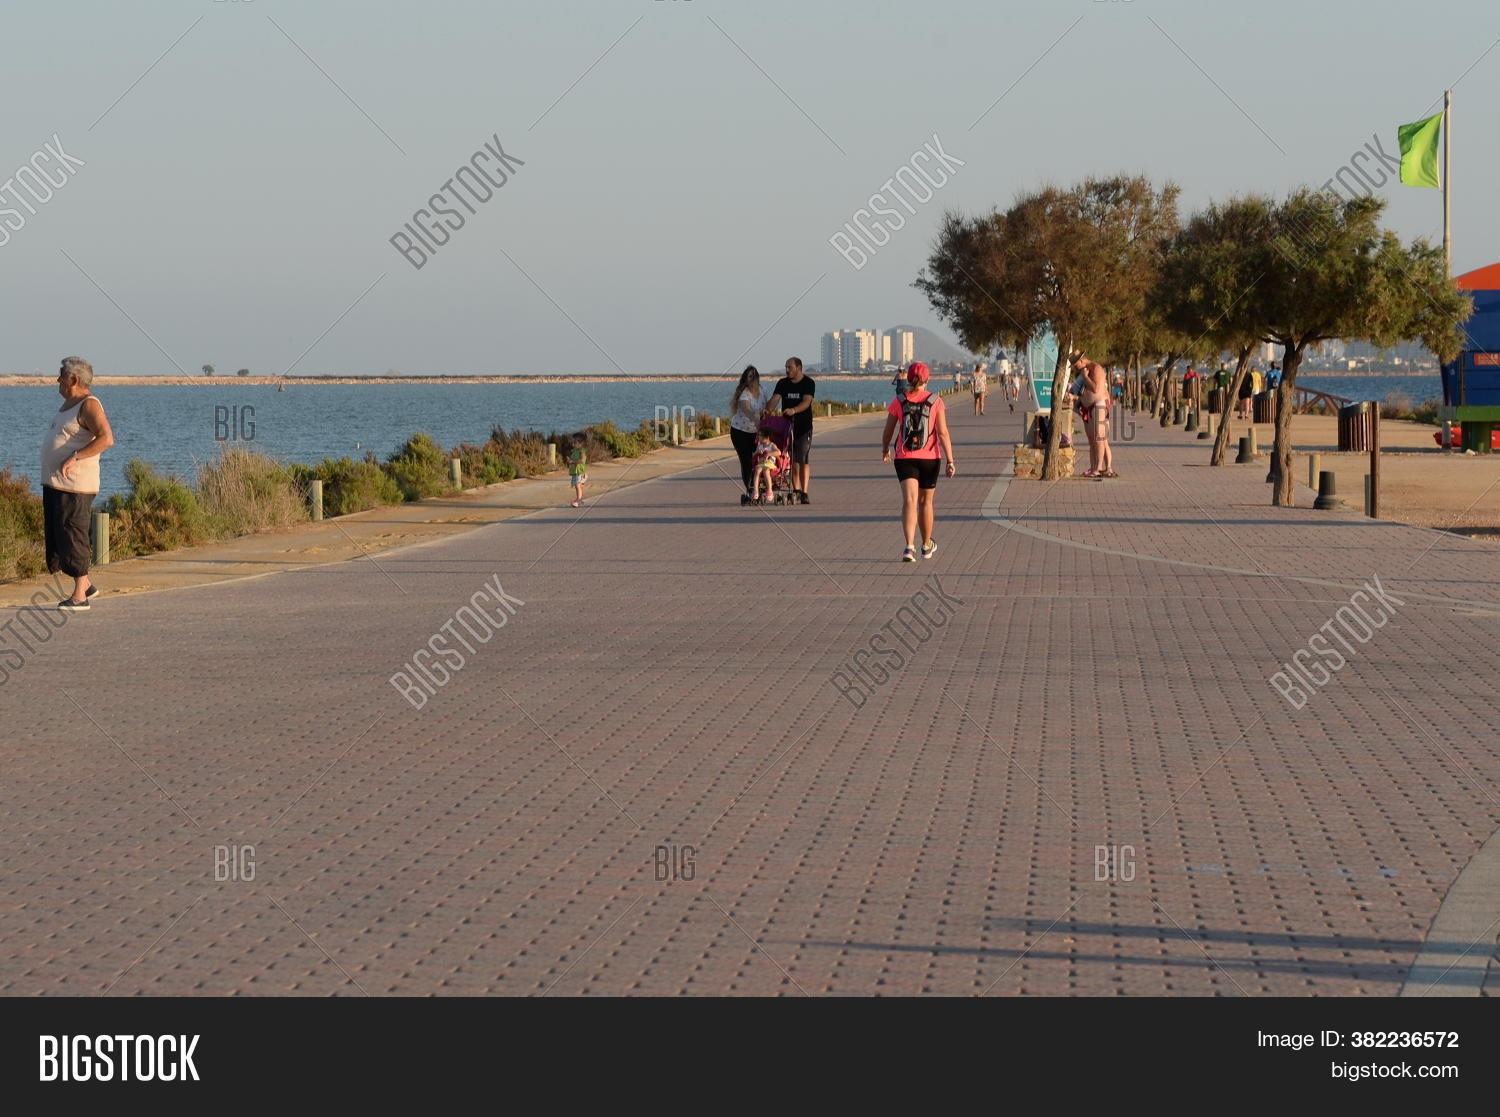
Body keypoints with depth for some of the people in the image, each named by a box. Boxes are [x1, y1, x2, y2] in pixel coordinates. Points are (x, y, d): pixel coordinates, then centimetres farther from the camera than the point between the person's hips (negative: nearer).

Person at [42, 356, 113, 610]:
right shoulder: (68, 403, 17)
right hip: (53, 484, 10)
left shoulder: (89, 405, -13)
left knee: (72, 539, -8)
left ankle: (79, 596, -3)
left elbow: (106, 438, -25)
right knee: (55, 538, 12)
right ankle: (85, 585, 22)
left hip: (75, 486, -10)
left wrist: (74, 458, -29)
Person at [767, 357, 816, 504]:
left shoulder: (809, 383, -4)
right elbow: (775, 399, -5)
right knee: (792, 460, 6)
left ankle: (804, 493, -14)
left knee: (804, 460, -10)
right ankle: (796, 490, 17)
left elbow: (806, 402, -18)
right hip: (787, 426, 4)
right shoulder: (782, 383, 7)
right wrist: (767, 410, -27)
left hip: (804, 427, -4)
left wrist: (793, 410, -36)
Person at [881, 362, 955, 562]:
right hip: (929, 458, 1)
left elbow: (887, 432, 5)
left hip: (905, 458, -1)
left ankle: (909, 546, -28)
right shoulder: (935, 401, -4)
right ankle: (927, 545, 35)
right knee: (926, 501, 17)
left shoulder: (898, 402, -2)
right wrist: (950, 460, -7)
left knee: (909, 501, -9)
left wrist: (885, 450, 23)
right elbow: (943, 433, -8)